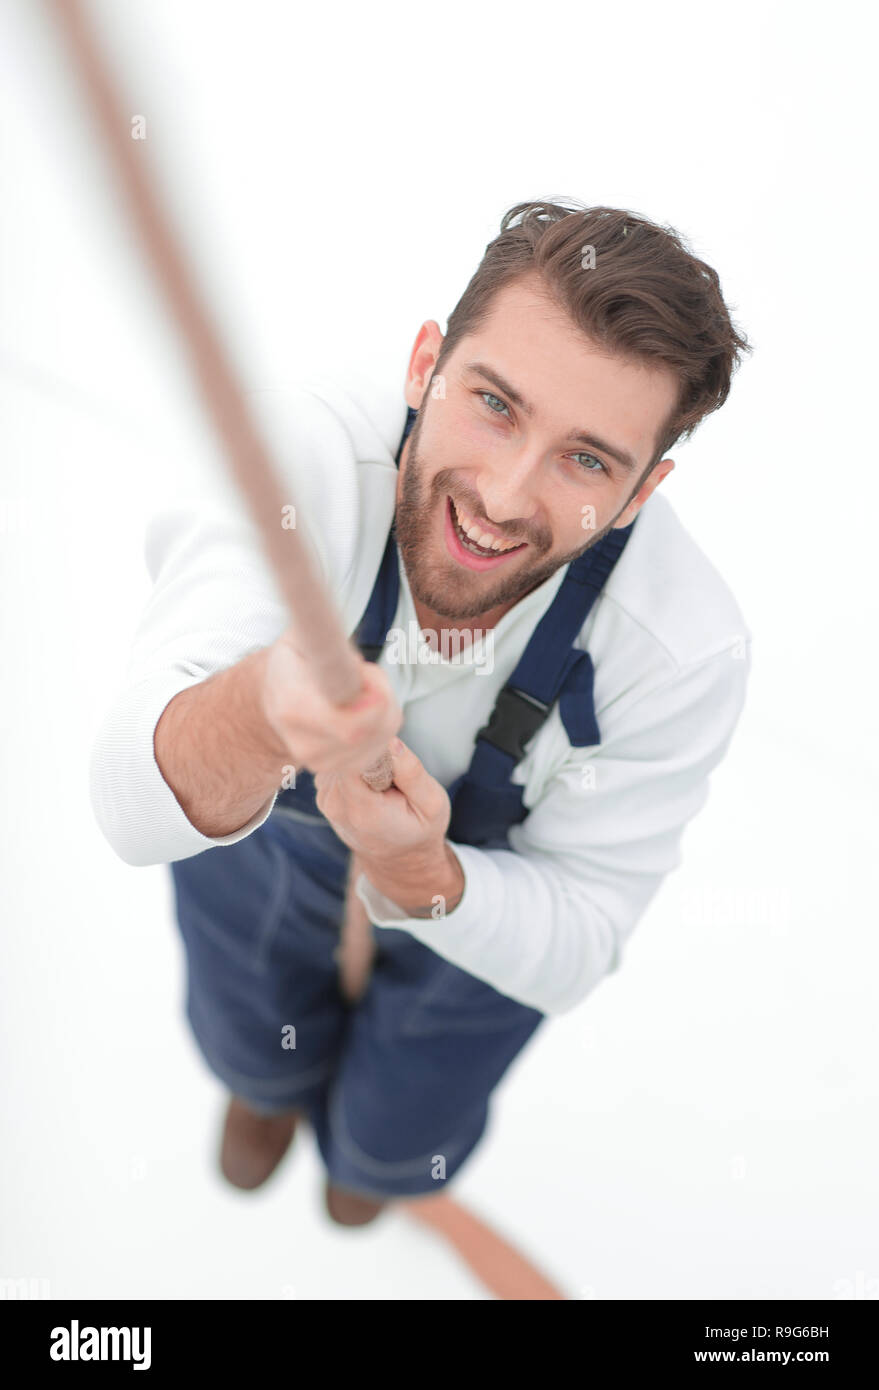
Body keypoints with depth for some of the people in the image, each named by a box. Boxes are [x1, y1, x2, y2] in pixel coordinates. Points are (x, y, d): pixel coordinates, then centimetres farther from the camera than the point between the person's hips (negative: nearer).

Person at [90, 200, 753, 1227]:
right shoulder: (298, 452, -40)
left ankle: (367, 1142, 70)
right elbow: (135, 812, -48)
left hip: (489, 890, 1)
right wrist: (262, 707, -71)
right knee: (252, 1050, 30)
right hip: (264, 829, 1)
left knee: (396, 1148, 26)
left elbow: (570, 956, -25)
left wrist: (418, 873, -46)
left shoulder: (685, 654, -37)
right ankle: (273, 1077, 74)